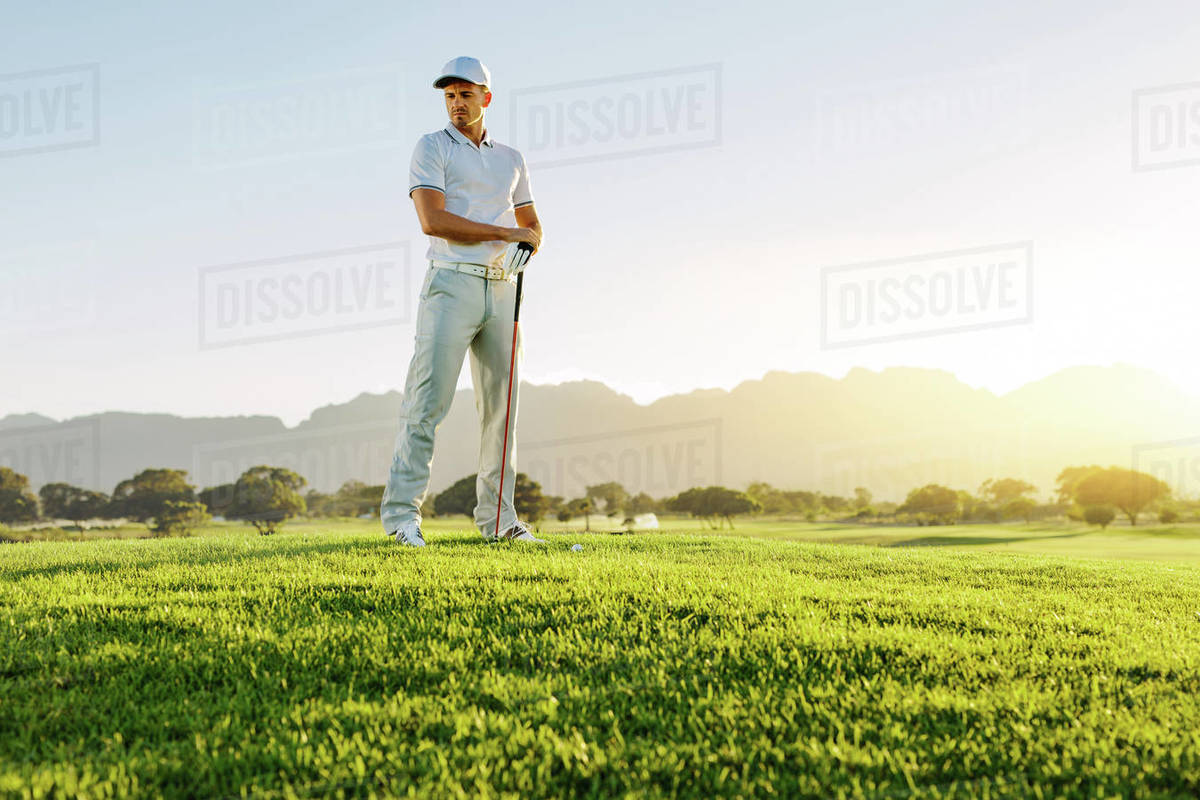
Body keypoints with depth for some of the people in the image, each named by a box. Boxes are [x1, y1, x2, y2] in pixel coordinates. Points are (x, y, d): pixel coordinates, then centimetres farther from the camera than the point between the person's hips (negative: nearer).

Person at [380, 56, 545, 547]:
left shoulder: (512, 159, 20)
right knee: (428, 401, -12)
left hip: (502, 289, 5)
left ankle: (498, 518, 10)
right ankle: (401, 512, -10)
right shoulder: (432, 148, 3)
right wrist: (507, 233, -11)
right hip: (452, 284, -5)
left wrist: (532, 240, -1)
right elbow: (433, 220, -11)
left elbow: (530, 221, 25)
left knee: (501, 406, 4)